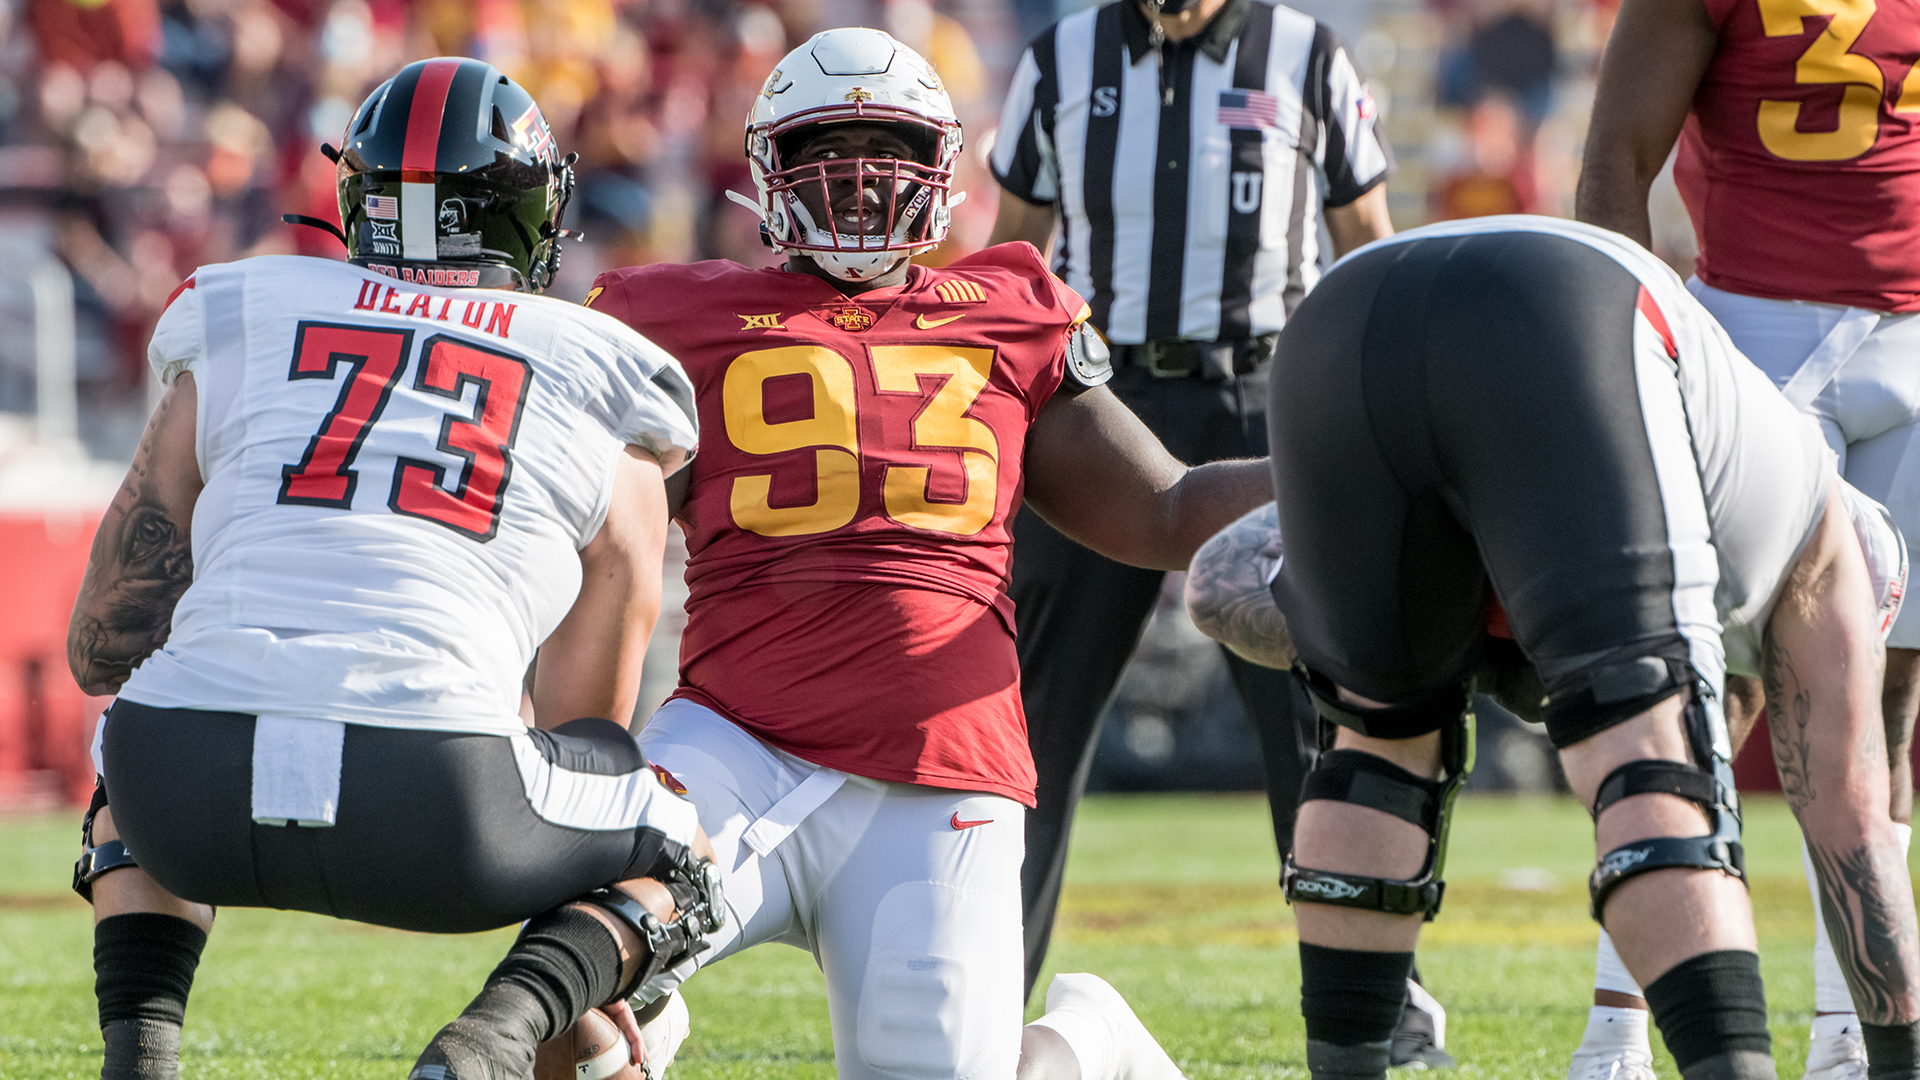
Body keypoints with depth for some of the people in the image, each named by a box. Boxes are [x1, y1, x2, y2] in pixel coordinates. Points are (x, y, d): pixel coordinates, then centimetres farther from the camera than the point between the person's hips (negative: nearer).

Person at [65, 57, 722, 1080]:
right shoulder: (606, 407, 20)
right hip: (434, 796, -2)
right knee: (678, 855, 27)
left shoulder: (236, 321, 23)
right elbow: (586, 723, 25)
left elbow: (101, 649, 25)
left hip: (204, 802, 2)